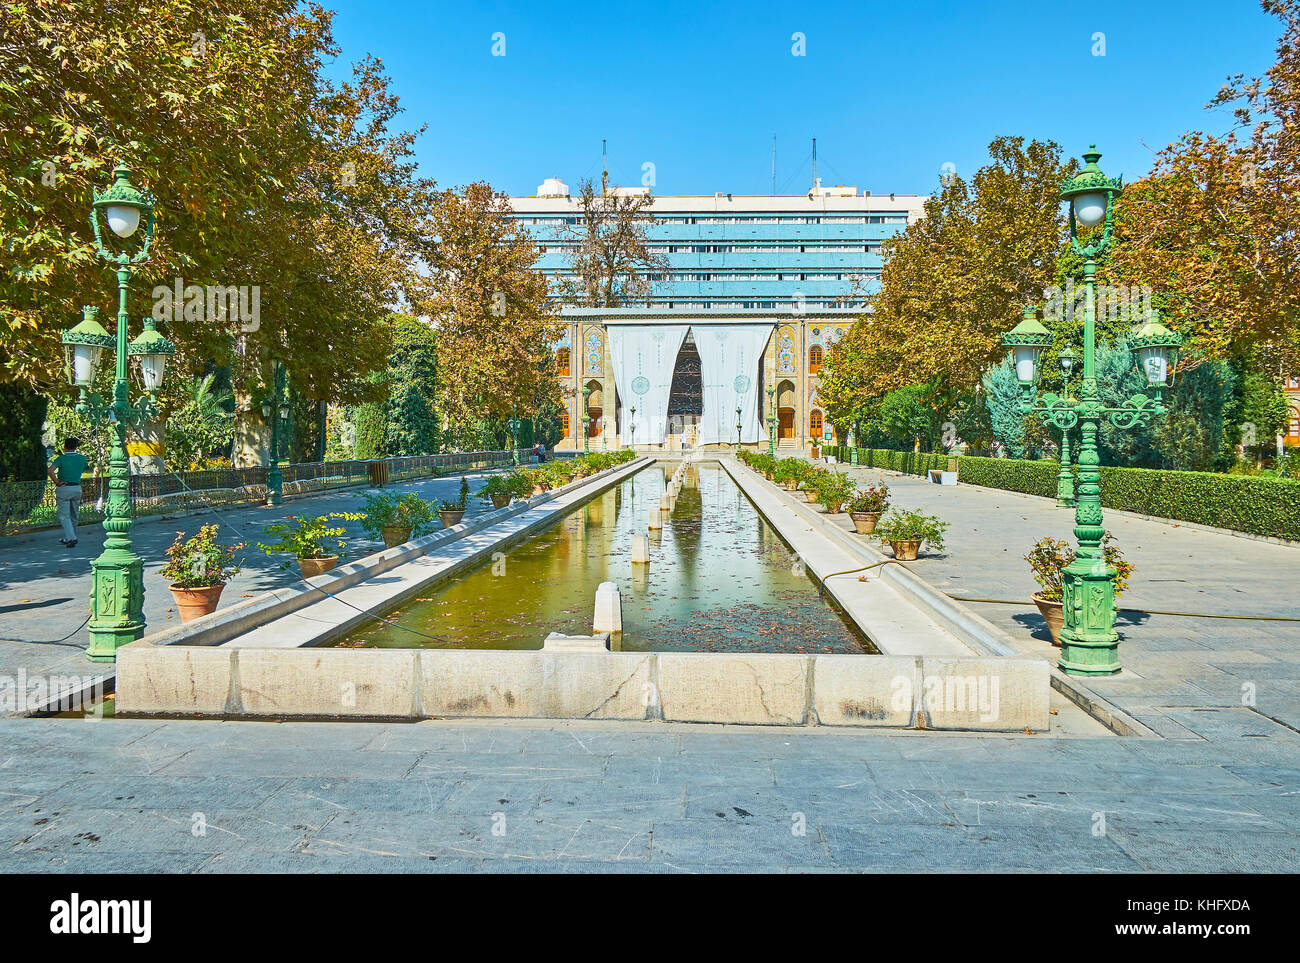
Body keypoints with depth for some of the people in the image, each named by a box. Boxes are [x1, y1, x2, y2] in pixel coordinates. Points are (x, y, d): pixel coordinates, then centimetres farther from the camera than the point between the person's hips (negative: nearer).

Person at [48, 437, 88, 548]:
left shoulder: (62, 458, -11)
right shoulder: (82, 458, 2)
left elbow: (50, 471, -24)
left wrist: (57, 482, -13)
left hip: (63, 489, -4)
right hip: (77, 488, 4)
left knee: (64, 516, 0)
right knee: (73, 515, 15)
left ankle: (71, 538, -15)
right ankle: (67, 538, 25)